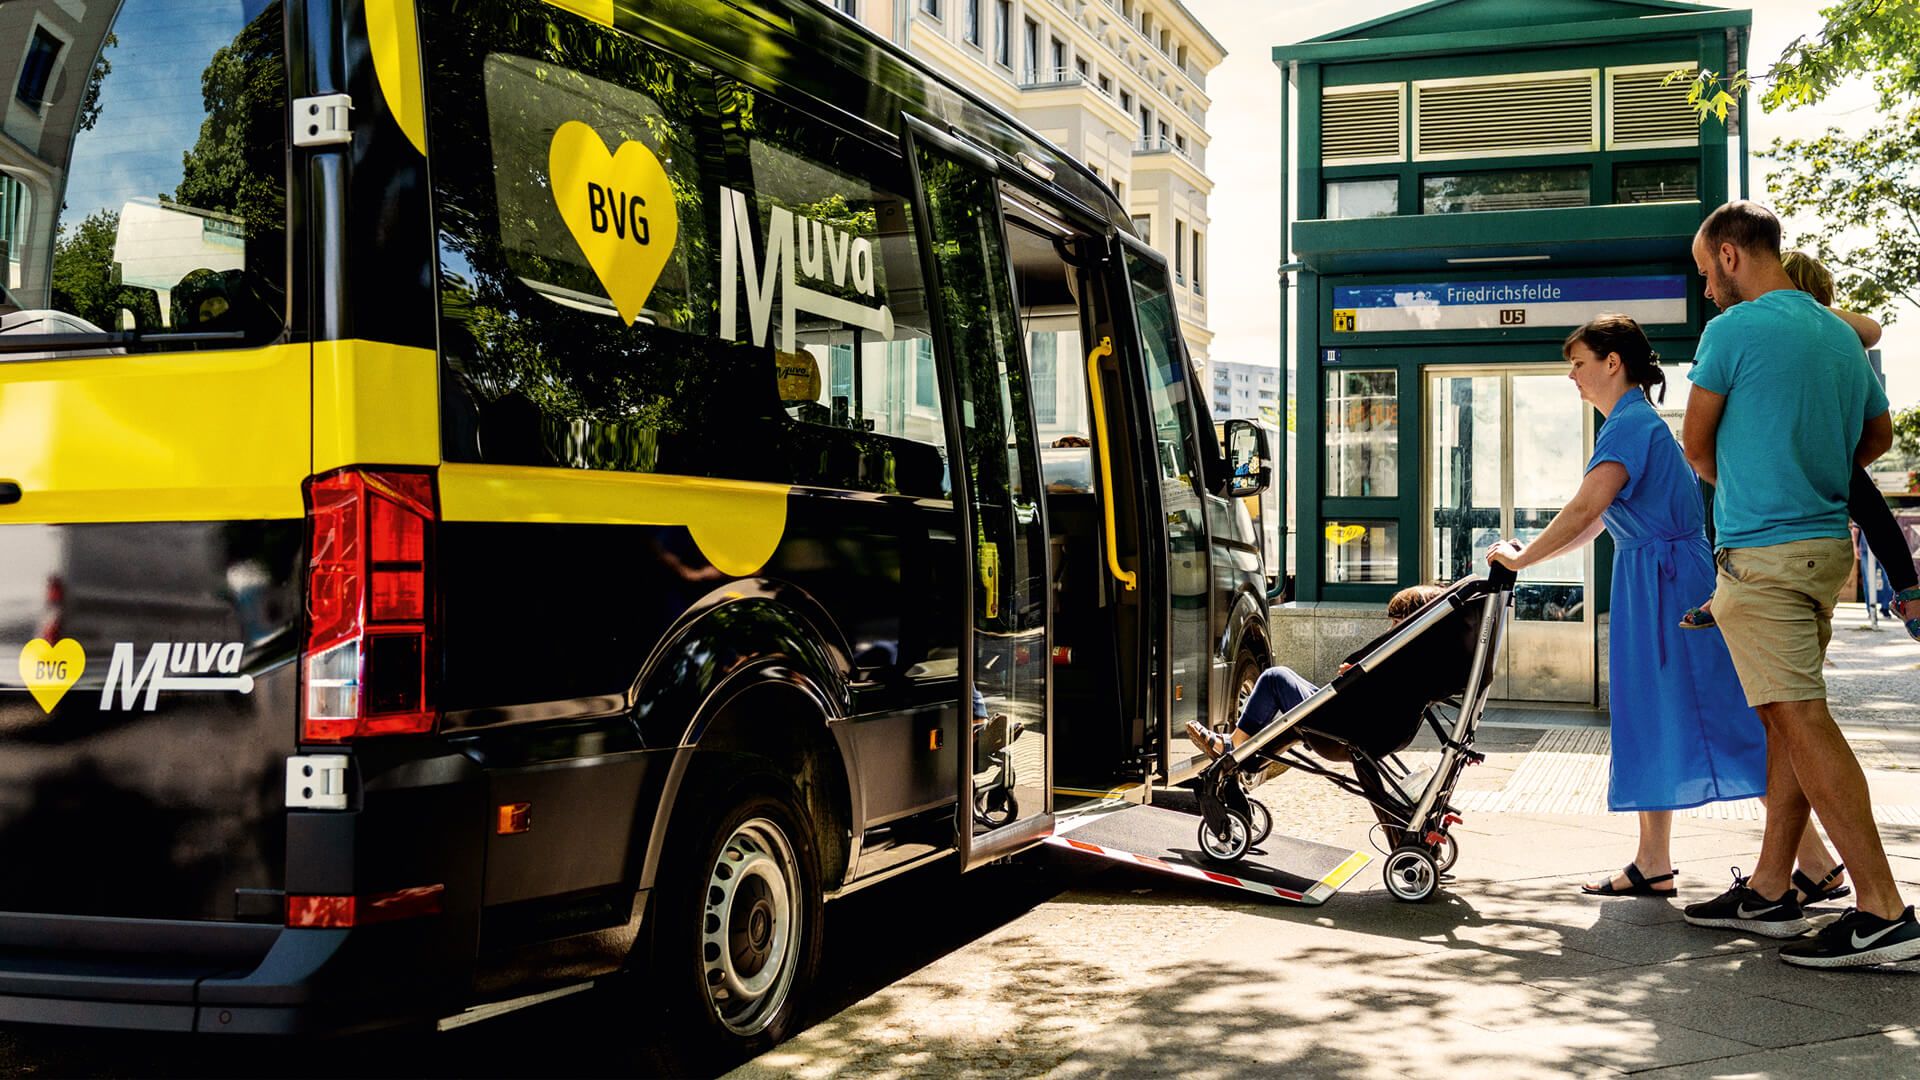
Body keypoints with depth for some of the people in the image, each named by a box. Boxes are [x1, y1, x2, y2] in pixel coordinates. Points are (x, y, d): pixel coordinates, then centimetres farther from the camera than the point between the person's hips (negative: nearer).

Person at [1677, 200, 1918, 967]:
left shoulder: (1735, 328, -10)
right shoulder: (1839, 332, 15)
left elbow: (1696, 445, 0)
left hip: (1761, 552, -9)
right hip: (1827, 542, 9)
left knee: (1802, 722, -11)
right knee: (1787, 722, 13)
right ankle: (1769, 893, 19)